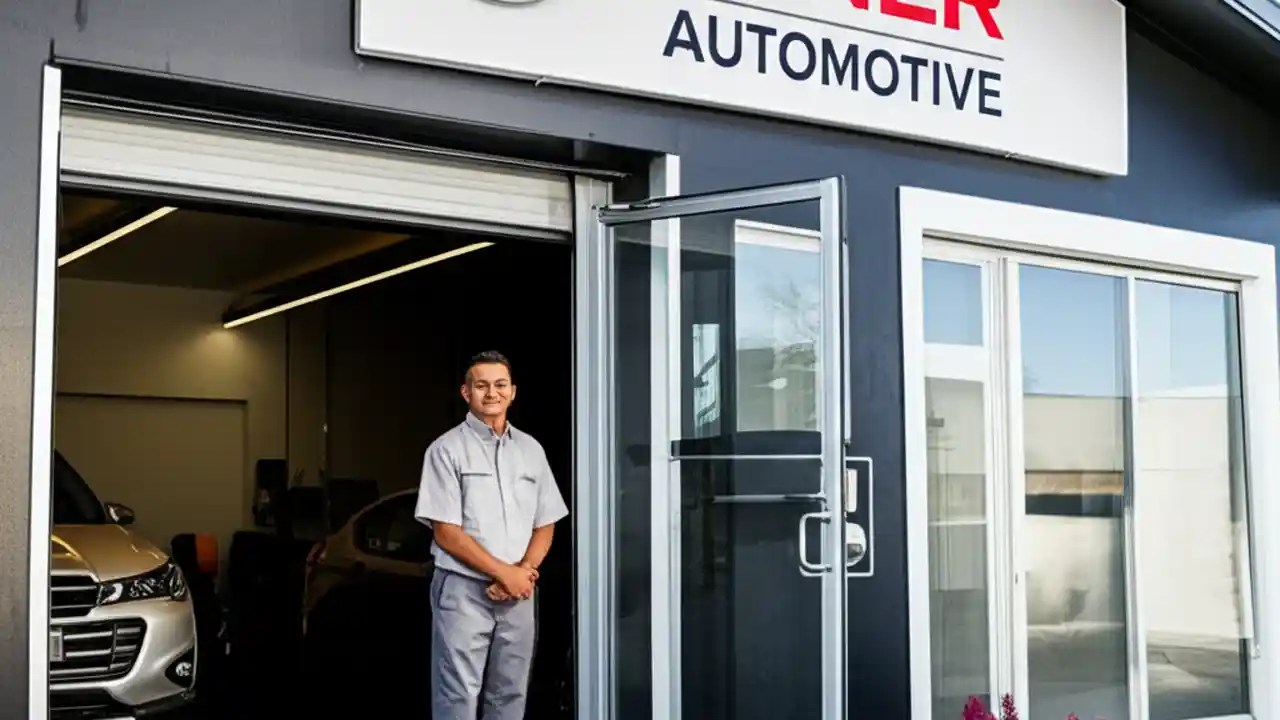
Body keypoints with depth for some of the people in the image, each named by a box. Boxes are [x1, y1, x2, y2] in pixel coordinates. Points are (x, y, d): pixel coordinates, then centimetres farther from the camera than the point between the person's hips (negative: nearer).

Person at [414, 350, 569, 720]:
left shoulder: (531, 449, 11)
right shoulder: (447, 449, -4)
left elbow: (545, 525, 11)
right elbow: (446, 532, -10)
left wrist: (524, 572, -7)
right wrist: (504, 572, -14)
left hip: (518, 593, 5)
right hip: (463, 590, -5)